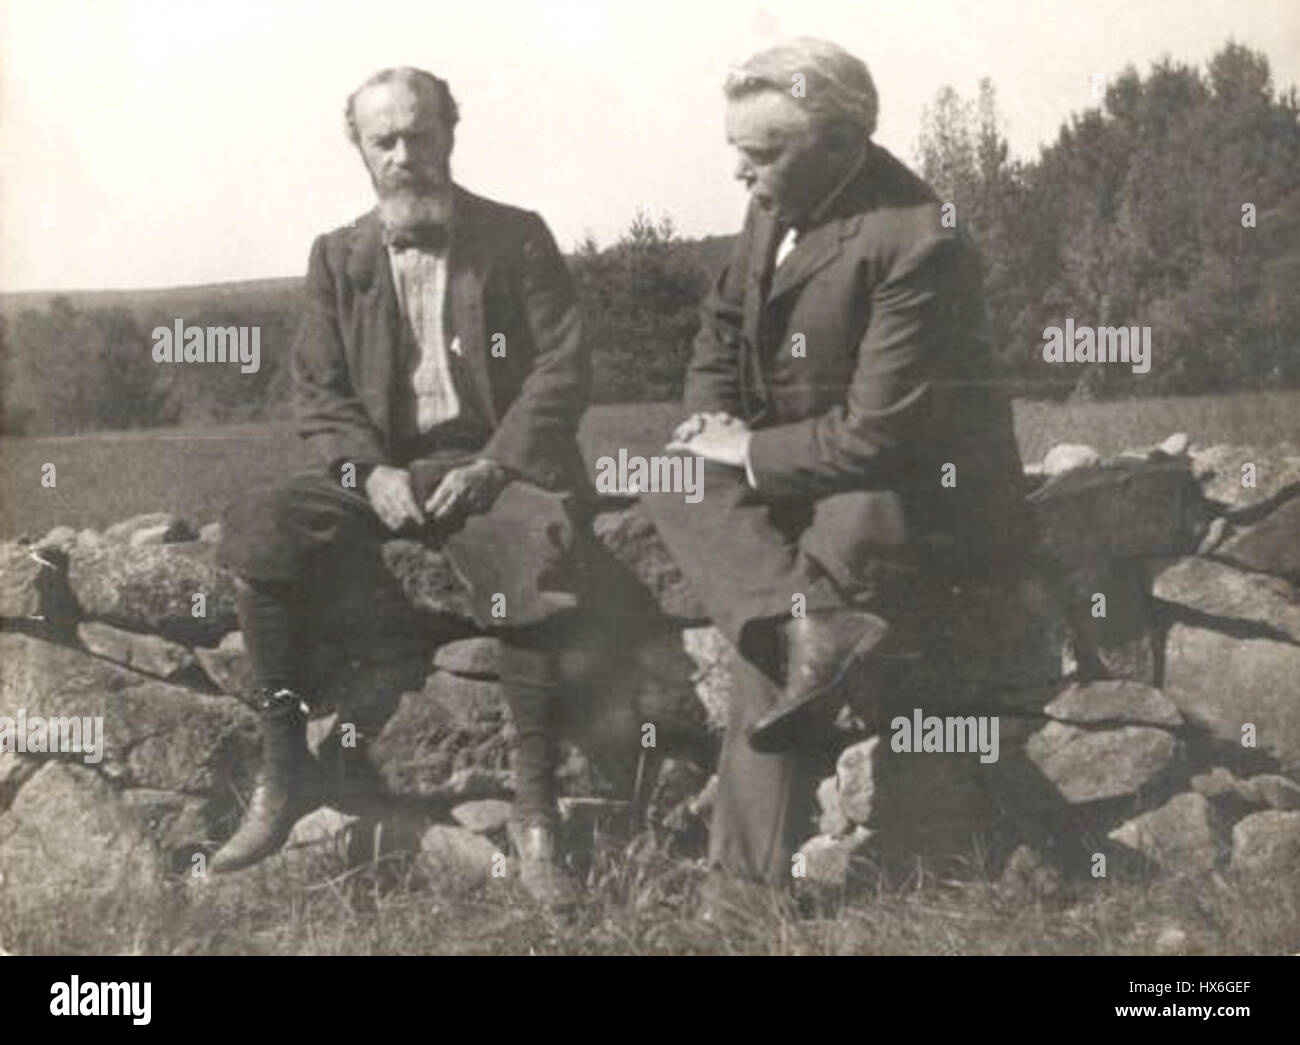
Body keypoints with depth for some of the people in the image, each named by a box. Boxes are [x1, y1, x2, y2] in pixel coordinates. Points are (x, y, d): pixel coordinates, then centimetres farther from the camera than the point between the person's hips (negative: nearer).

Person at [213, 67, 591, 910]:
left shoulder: (518, 238, 4)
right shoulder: (338, 256, 11)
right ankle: (285, 772, -12)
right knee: (259, 534, -23)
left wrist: (492, 464, -17)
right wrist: (370, 470, -13)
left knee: (536, 553, -36)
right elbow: (319, 390, 7)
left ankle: (535, 809, -25)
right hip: (380, 465, 3)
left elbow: (564, 368, -3)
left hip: (495, 458, -3)